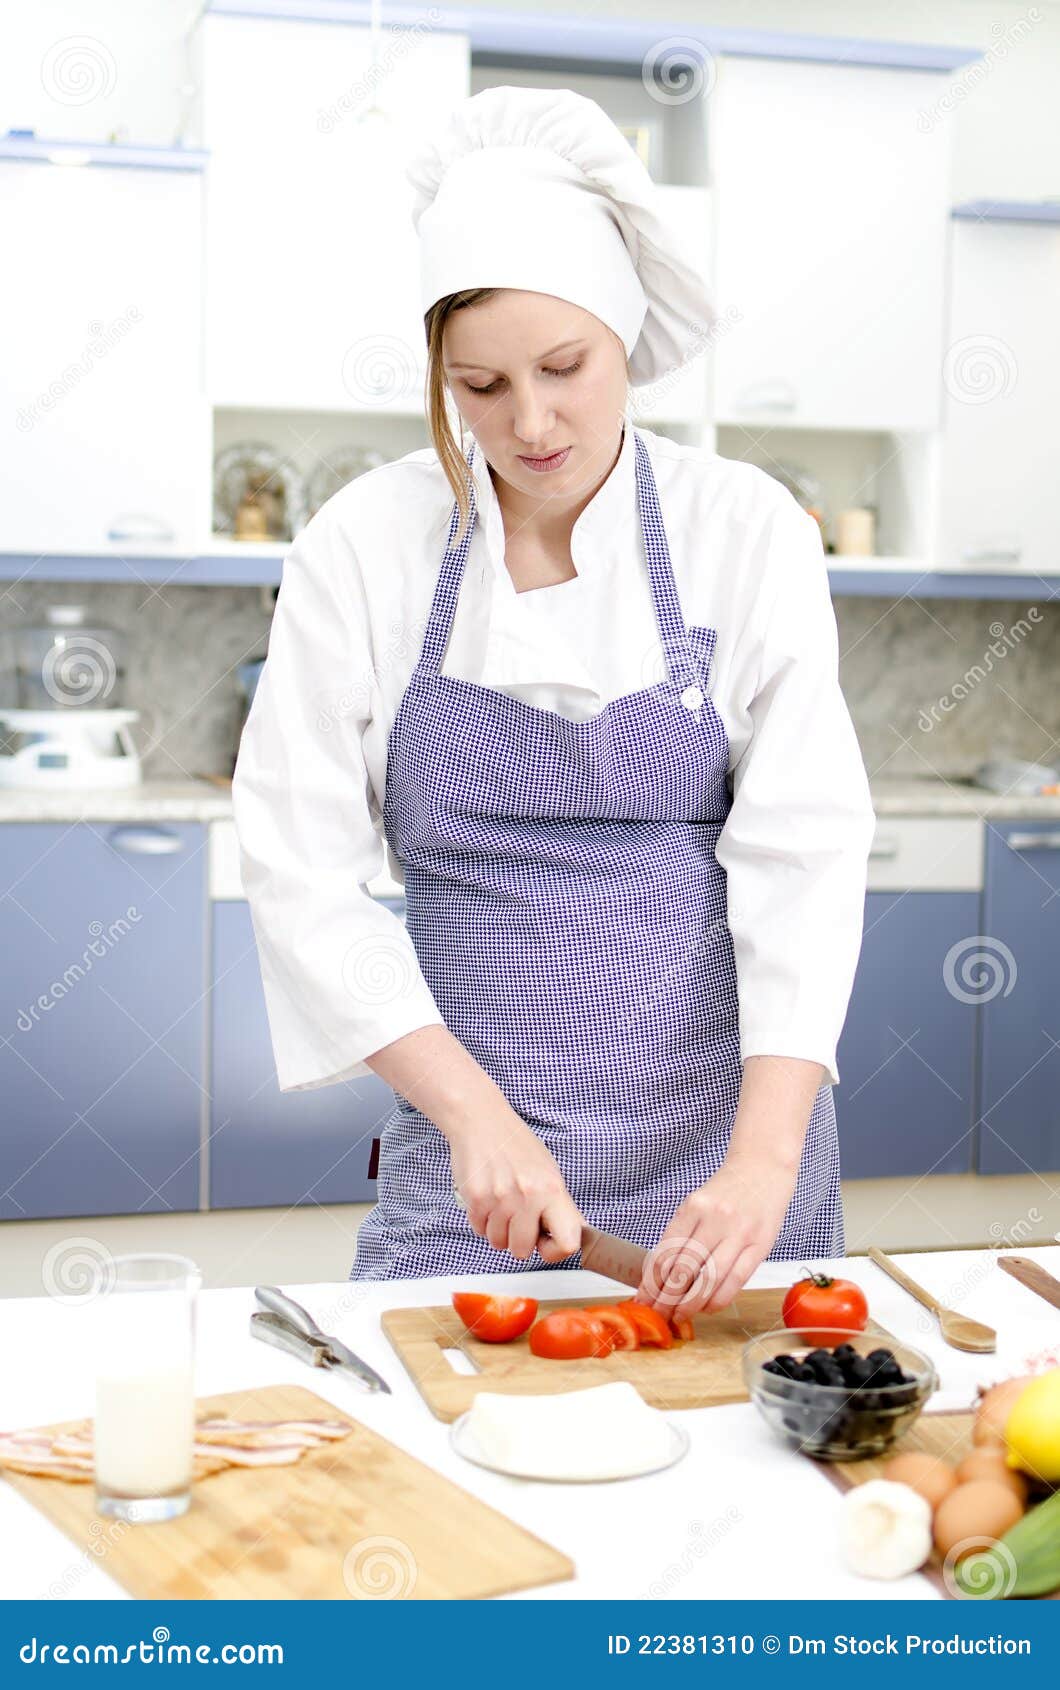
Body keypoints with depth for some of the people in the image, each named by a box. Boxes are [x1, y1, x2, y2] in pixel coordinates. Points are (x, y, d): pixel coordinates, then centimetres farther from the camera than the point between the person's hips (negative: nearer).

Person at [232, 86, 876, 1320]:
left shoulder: (746, 530, -6)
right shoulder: (364, 546, -6)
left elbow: (804, 846, -12)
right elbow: (302, 863, -7)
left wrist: (766, 1160, -22)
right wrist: (472, 1113, -16)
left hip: (724, 1115, 1)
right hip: (470, 1134, 0)